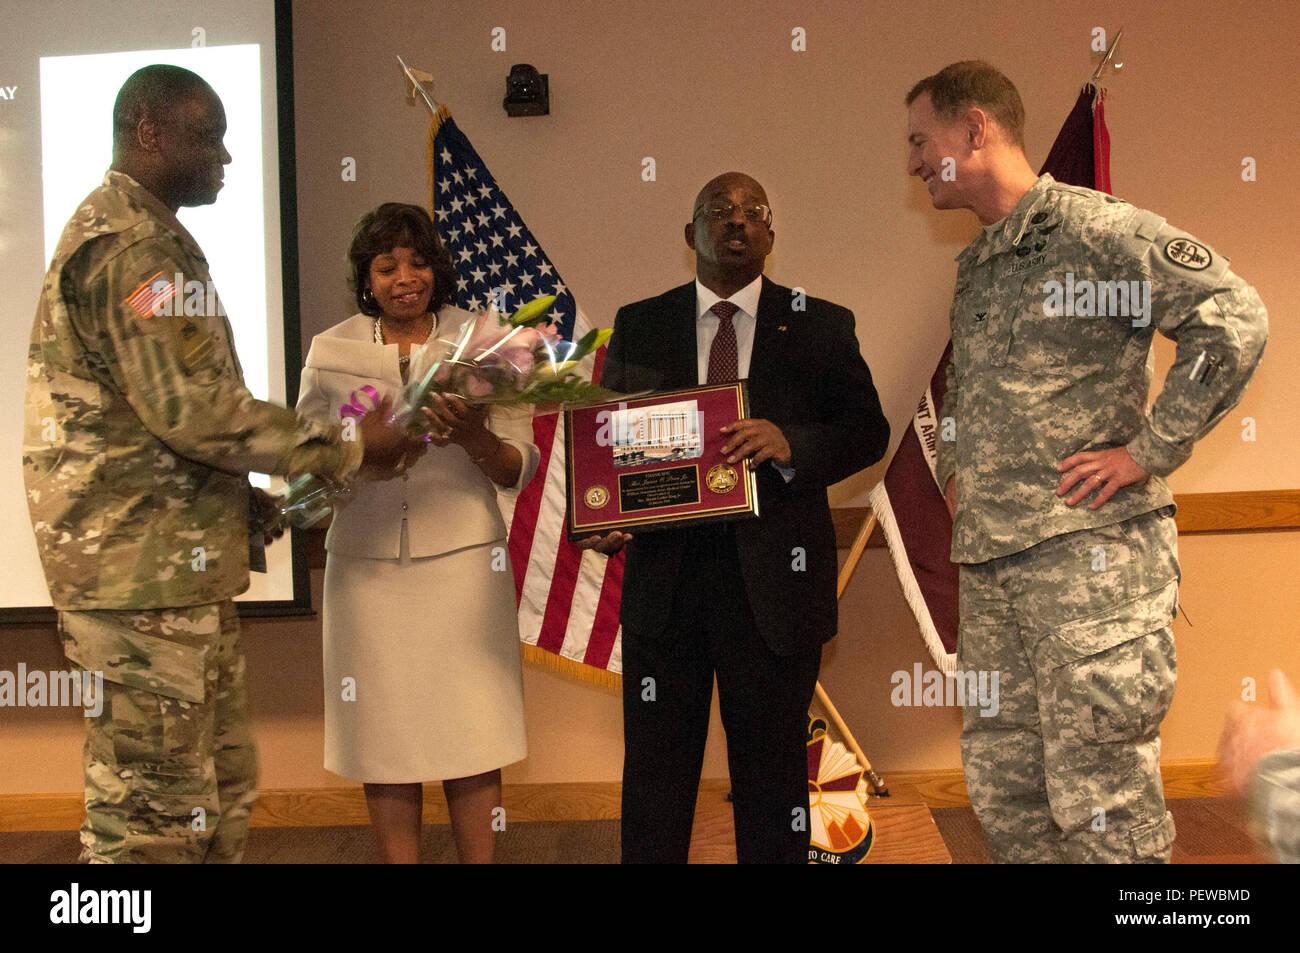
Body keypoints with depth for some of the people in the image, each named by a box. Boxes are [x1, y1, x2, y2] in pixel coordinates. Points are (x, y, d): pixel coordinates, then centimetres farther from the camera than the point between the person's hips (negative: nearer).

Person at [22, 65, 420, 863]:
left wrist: (249, 499, 14)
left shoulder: (128, 234, 21)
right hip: (147, 565, -11)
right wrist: (348, 450, -13)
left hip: (179, 561, 11)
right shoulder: (134, 243, -13)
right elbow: (192, 407, -21)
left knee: (219, 788, 15)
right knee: (153, 803, -3)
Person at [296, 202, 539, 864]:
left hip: (462, 561, -1)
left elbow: (518, 470, 1)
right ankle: (399, 860, 17)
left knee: (471, 731, 0)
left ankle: (478, 860, 14)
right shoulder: (331, 351, 8)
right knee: (385, 733, 4)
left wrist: (474, 437, -20)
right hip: (368, 565, 1)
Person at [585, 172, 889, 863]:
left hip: (773, 580, -1)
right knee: (654, 769, 9)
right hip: (663, 574, 1)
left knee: (773, 771, 10)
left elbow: (868, 431, 1)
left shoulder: (821, 327, 6)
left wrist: (790, 444, -18)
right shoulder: (638, 326, 10)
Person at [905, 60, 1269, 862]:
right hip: (988, 561, 8)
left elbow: (1234, 318, -16)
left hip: (1090, 551, -8)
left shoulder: (1094, 230, -8)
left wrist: (1151, 451, -16)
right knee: (1005, 794, 12)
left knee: (1101, 801, -4)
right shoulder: (974, 265, 18)